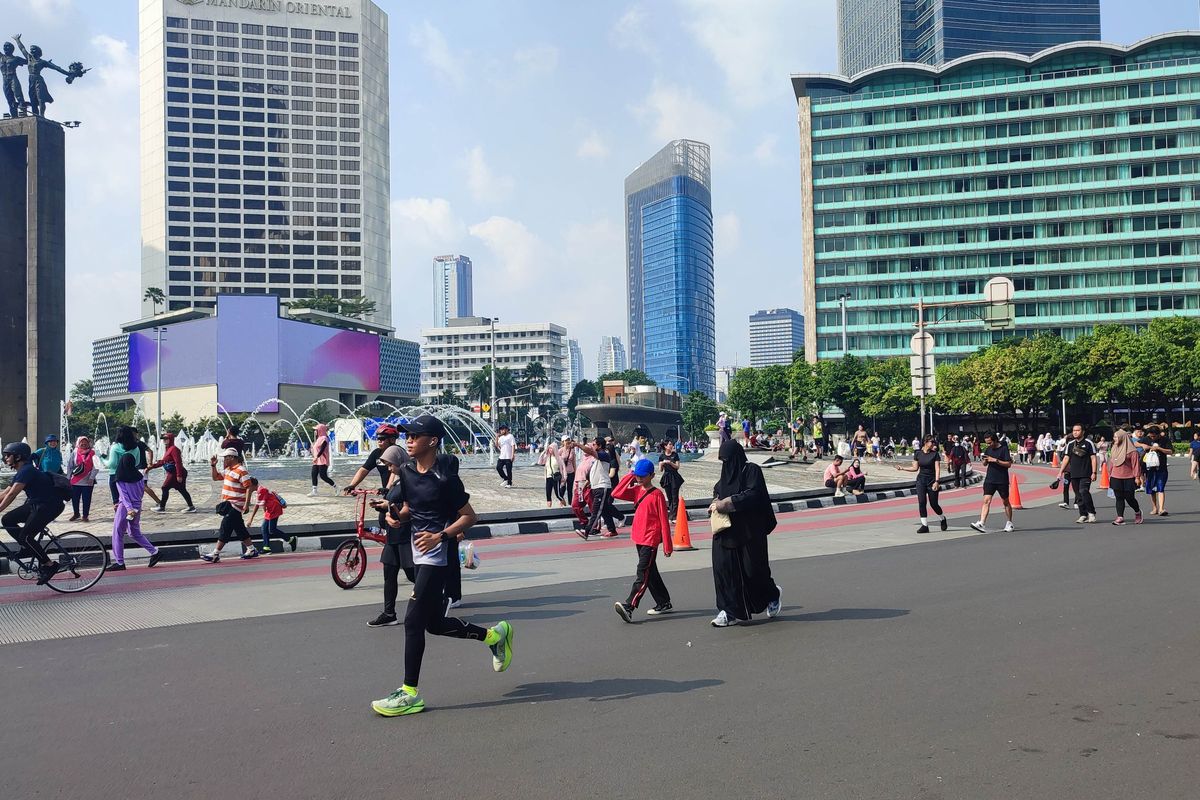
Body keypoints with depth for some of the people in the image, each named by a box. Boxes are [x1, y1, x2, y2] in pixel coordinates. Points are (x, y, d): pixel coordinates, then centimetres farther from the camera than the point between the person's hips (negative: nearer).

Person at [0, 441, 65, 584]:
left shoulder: (27, 471, -17)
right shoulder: (21, 473, 14)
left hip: (50, 506, -10)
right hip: (35, 504, 10)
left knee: (25, 536, -16)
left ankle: (49, 564, -4)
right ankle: (33, 549, 8)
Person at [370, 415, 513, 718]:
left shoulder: (445, 479, -15)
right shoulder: (406, 472, 7)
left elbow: (469, 516, -10)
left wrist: (440, 536, -23)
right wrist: (397, 515, -3)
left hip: (438, 556, -9)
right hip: (421, 555, 9)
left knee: (413, 621, -9)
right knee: (435, 623, 14)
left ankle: (410, 693, 1)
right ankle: (496, 635, 33)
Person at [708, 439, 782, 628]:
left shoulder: (752, 471, -8)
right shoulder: (727, 473, 13)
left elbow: (753, 495, -20)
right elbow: (718, 491, 27)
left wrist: (725, 503, -19)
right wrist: (716, 502, 3)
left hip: (749, 532, -6)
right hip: (726, 533, 6)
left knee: (753, 568, 1)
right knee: (725, 568, -2)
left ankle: (773, 595, 30)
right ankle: (731, 611, 3)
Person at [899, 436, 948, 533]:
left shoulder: (935, 454, -5)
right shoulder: (918, 454, 3)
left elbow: (937, 469, -9)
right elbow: (915, 468, 10)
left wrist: (937, 481, -18)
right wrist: (902, 468, 2)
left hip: (932, 480, -2)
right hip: (921, 480, 2)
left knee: (933, 503, 1)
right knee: (921, 502, -8)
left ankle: (942, 519, 30)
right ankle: (924, 525, -3)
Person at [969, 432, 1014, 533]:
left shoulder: (1004, 449, -7)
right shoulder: (988, 449, 8)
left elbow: (1008, 464, -12)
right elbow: (984, 464, 18)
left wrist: (995, 460, -20)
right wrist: (985, 461, -5)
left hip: (1002, 480, -4)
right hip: (989, 479, 4)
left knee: (1006, 502, 10)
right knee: (986, 500, -8)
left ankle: (1009, 523, 25)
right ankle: (981, 523, -17)